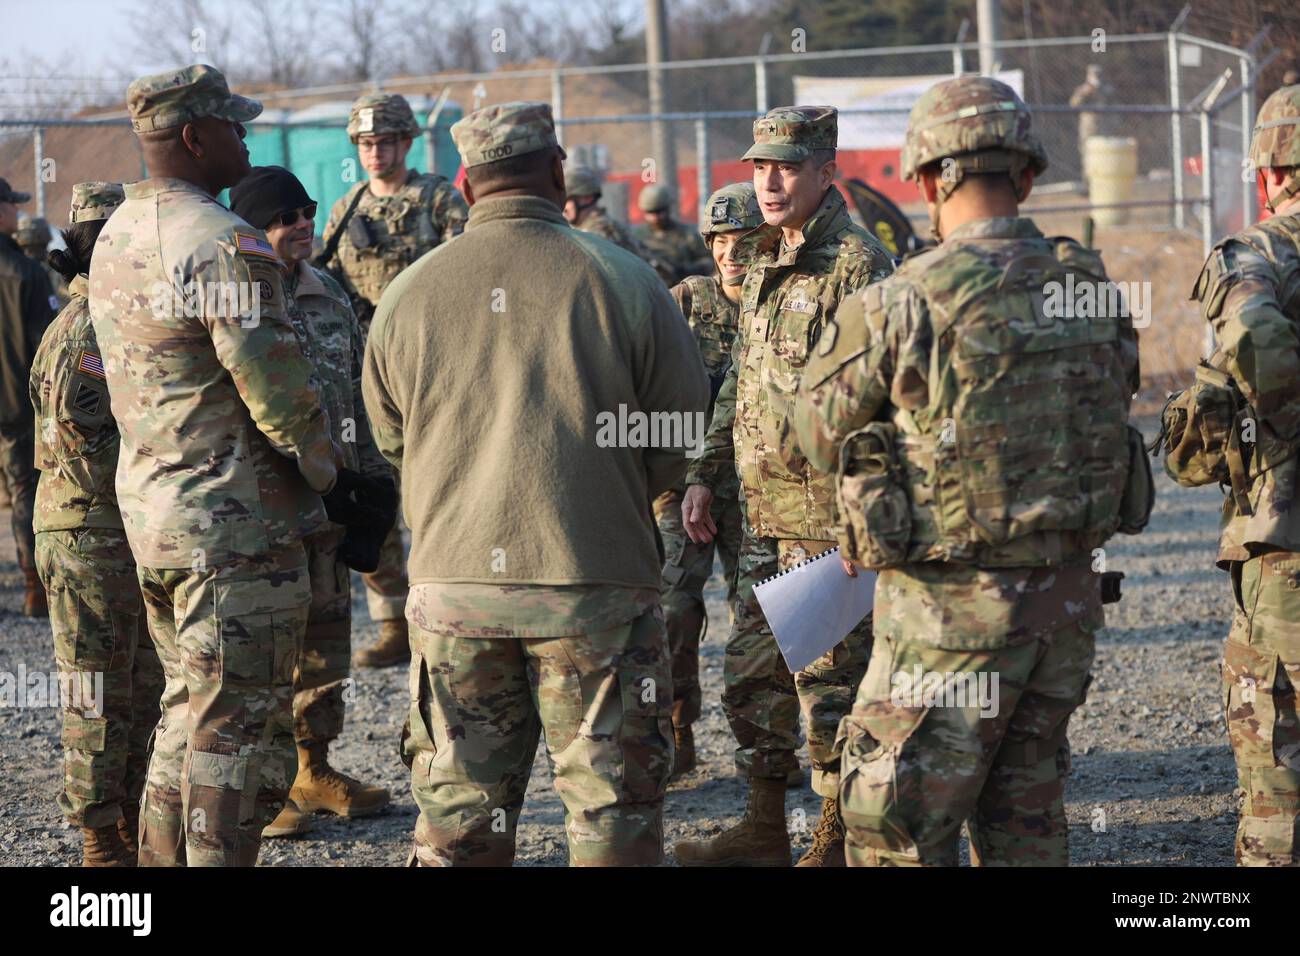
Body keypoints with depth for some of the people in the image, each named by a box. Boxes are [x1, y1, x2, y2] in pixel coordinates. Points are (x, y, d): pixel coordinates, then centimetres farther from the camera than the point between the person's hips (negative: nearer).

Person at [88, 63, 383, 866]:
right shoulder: (224, 245, -18)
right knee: (241, 726, -4)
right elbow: (277, 386, -19)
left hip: (152, 510, 9)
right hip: (236, 523, -9)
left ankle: (165, 859, 24)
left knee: (192, 708, 19)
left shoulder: (118, 237, 11)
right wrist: (334, 477, -5)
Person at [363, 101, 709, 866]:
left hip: (453, 584, 3)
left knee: (458, 805, 10)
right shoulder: (623, 282, -6)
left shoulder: (408, 294, 1)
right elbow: (681, 434, 2)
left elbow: (392, 441, 12)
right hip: (597, 583, -2)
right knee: (613, 803, 5)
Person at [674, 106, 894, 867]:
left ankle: (840, 844, 5)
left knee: (830, 675, -4)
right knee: (761, 669, 14)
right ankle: (766, 830, 24)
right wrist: (703, 475, 18)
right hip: (767, 510, 9)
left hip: (830, 513, -9)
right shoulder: (765, 265, 16)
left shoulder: (858, 266, -12)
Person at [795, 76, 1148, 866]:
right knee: (1026, 816, 18)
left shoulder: (903, 306, -16)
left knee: (901, 831, 3)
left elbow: (820, 429, -1)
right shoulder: (1093, 287, 1)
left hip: (953, 608, -6)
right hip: (1069, 595, 6)